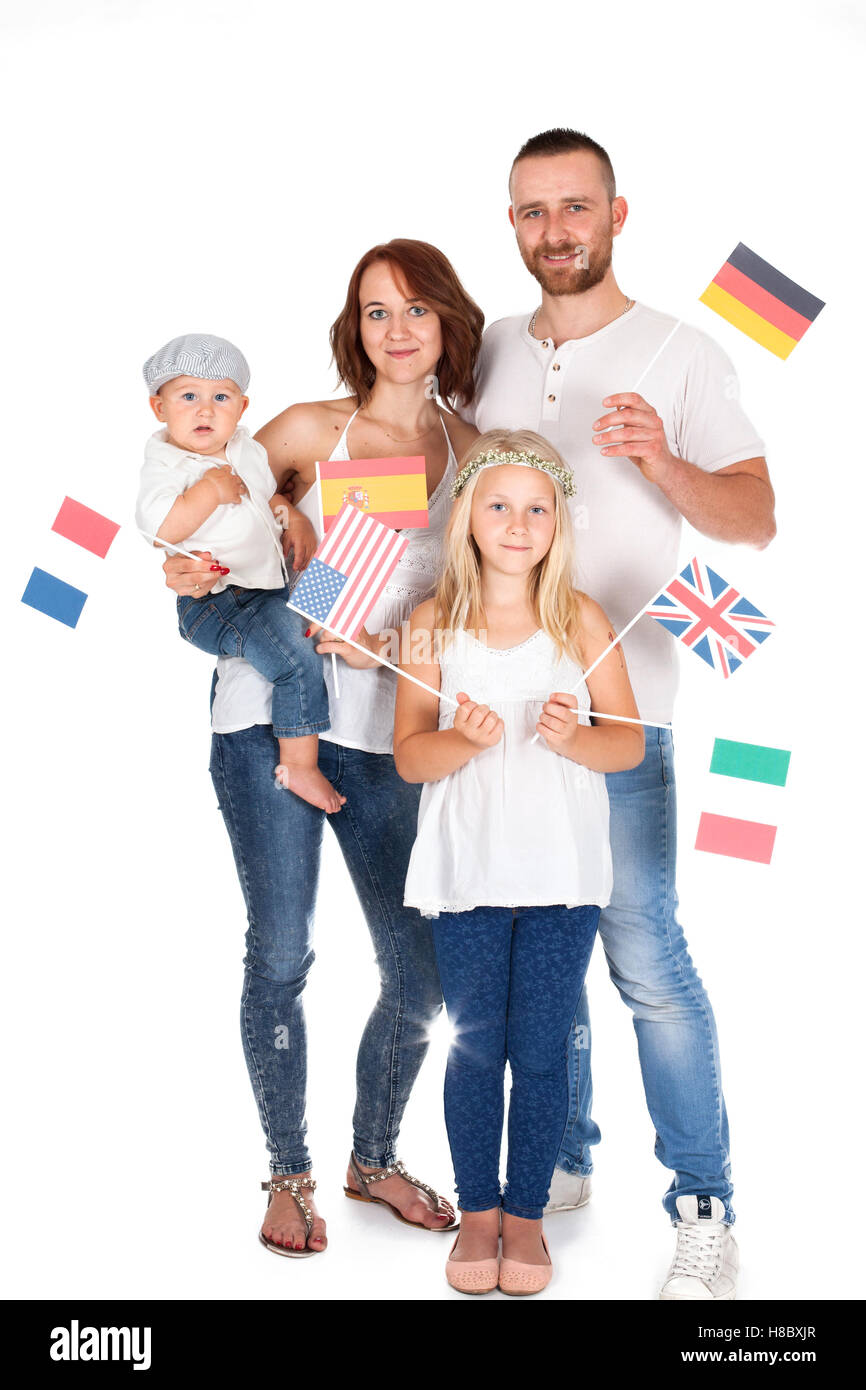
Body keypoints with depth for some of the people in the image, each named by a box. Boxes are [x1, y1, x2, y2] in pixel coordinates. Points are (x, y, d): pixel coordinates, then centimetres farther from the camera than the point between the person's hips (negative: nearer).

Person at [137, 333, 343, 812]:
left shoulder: (246, 450, 9)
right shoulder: (164, 464, -15)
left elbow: (268, 493, 28)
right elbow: (157, 526, -32)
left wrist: (292, 514, 10)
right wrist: (210, 490, -31)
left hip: (271, 583, 9)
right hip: (213, 604, -9)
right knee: (297, 660, -23)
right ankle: (299, 767, -15)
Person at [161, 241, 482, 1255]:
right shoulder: (310, 429, 1)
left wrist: (383, 641, -12)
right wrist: (194, 567, -11)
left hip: (383, 732, 3)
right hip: (269, 713, -2)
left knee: (421, 972, 3)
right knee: (280, 955, -2)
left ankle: (373, 1158, 28)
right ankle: (289, 1173, 20)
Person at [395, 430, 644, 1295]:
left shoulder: (582, 622, 1)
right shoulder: (434, 625, 0)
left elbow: (631, 743, 1)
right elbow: (407, 754, -3)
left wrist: (573, 738, -20)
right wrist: (465, 741, -24)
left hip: (563, 873, 0)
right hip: (467, 871, 0)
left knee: (540, 1051, 6)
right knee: (475, 1046, 9)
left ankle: (526, 1212, 23)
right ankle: (476, 1209, 26)